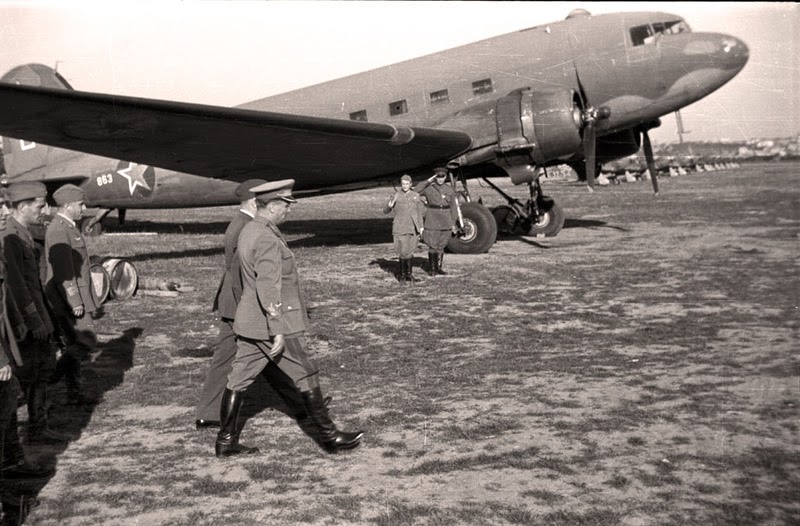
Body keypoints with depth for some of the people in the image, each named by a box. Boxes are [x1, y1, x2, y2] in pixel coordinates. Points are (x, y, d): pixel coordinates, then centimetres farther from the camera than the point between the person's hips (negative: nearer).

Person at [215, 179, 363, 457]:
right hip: (272, 322, -9)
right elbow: (269, 289, -26)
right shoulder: (267, 240, -21)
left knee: (238, 379, 10)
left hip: (249, 321, 9)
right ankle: (328, 435, 13)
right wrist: (278, 331, -26)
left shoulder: (248, 231, 10)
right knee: (307, 376, 3)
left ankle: (226, 440, 17)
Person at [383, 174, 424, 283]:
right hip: (400, 228, -3)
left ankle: (409, 273, 19)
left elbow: (419, 212, 13)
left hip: (413, 228, 3)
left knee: (410, 251, 9)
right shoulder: (396, 196, -3)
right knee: (403, 251, -6)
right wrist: (390, 204, -22)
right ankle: (402, 273, 8)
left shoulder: (416, 196, 6)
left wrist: (421, 227, 9)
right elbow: (385, 211, -3)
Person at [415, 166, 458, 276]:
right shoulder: (428, 188, -2)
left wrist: (453, 223, 5)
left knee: (441, 245, 9)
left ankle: (438, 267, 19)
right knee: (433, 245, -3)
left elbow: (453, 207, 10)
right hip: (432, 220, -3)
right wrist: (428, 181, -16)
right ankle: (431, 268, 7)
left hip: (446, 221, 3)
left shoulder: (450, 190, 7)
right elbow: (414, 192, -18)